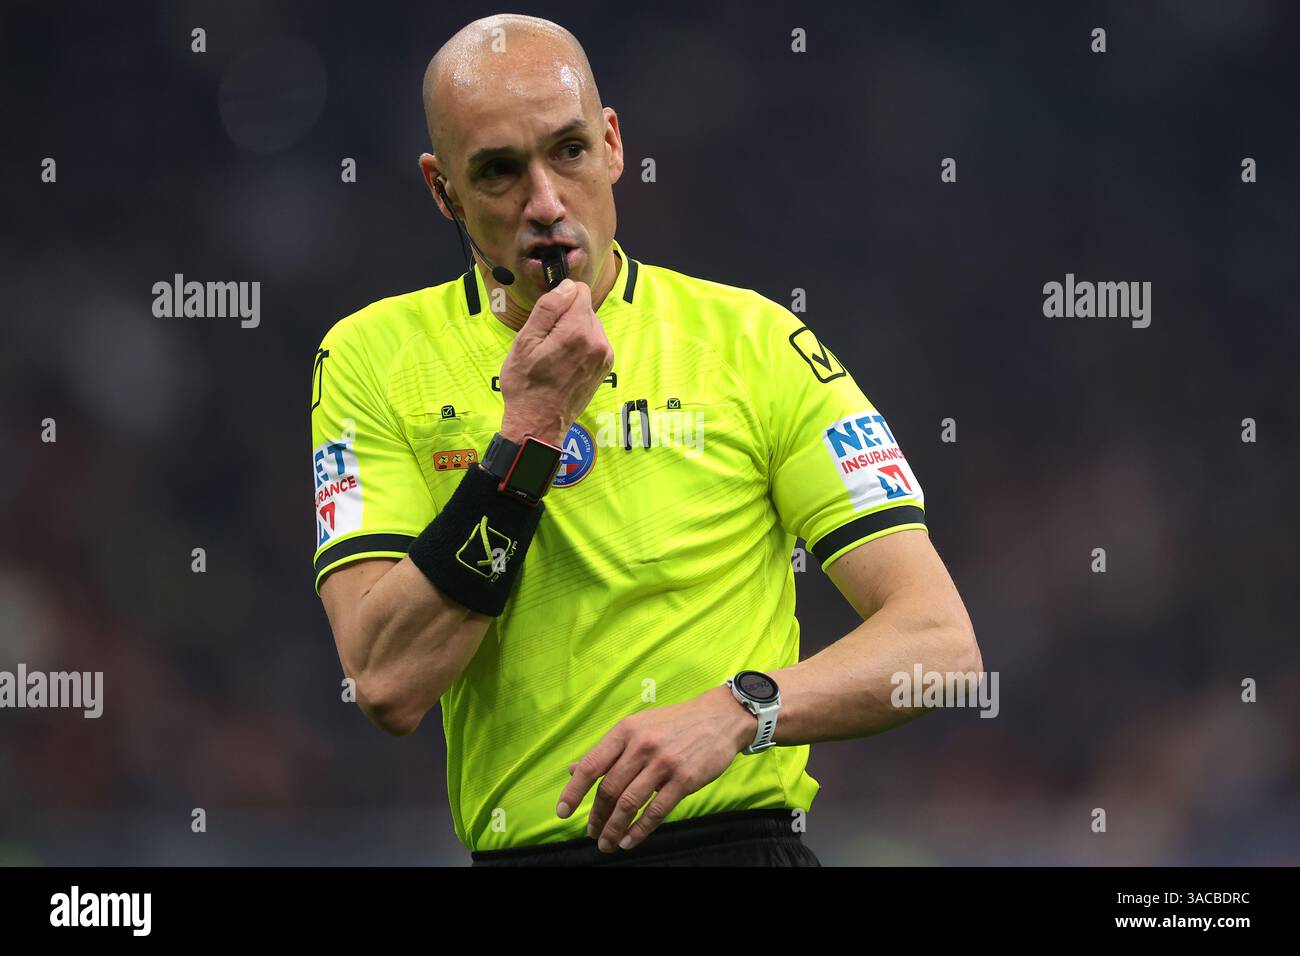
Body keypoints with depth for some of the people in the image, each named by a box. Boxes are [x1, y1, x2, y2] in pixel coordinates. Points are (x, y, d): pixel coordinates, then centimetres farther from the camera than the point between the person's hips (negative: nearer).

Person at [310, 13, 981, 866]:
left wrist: (737, 709, -17)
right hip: (517, 848, 2)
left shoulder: (752, 341, 4)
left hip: (731, 838, -2)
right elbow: (390, 689, -6)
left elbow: (943, 644, -1)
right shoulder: (374, 357, 6)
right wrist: (527, 435, -11)